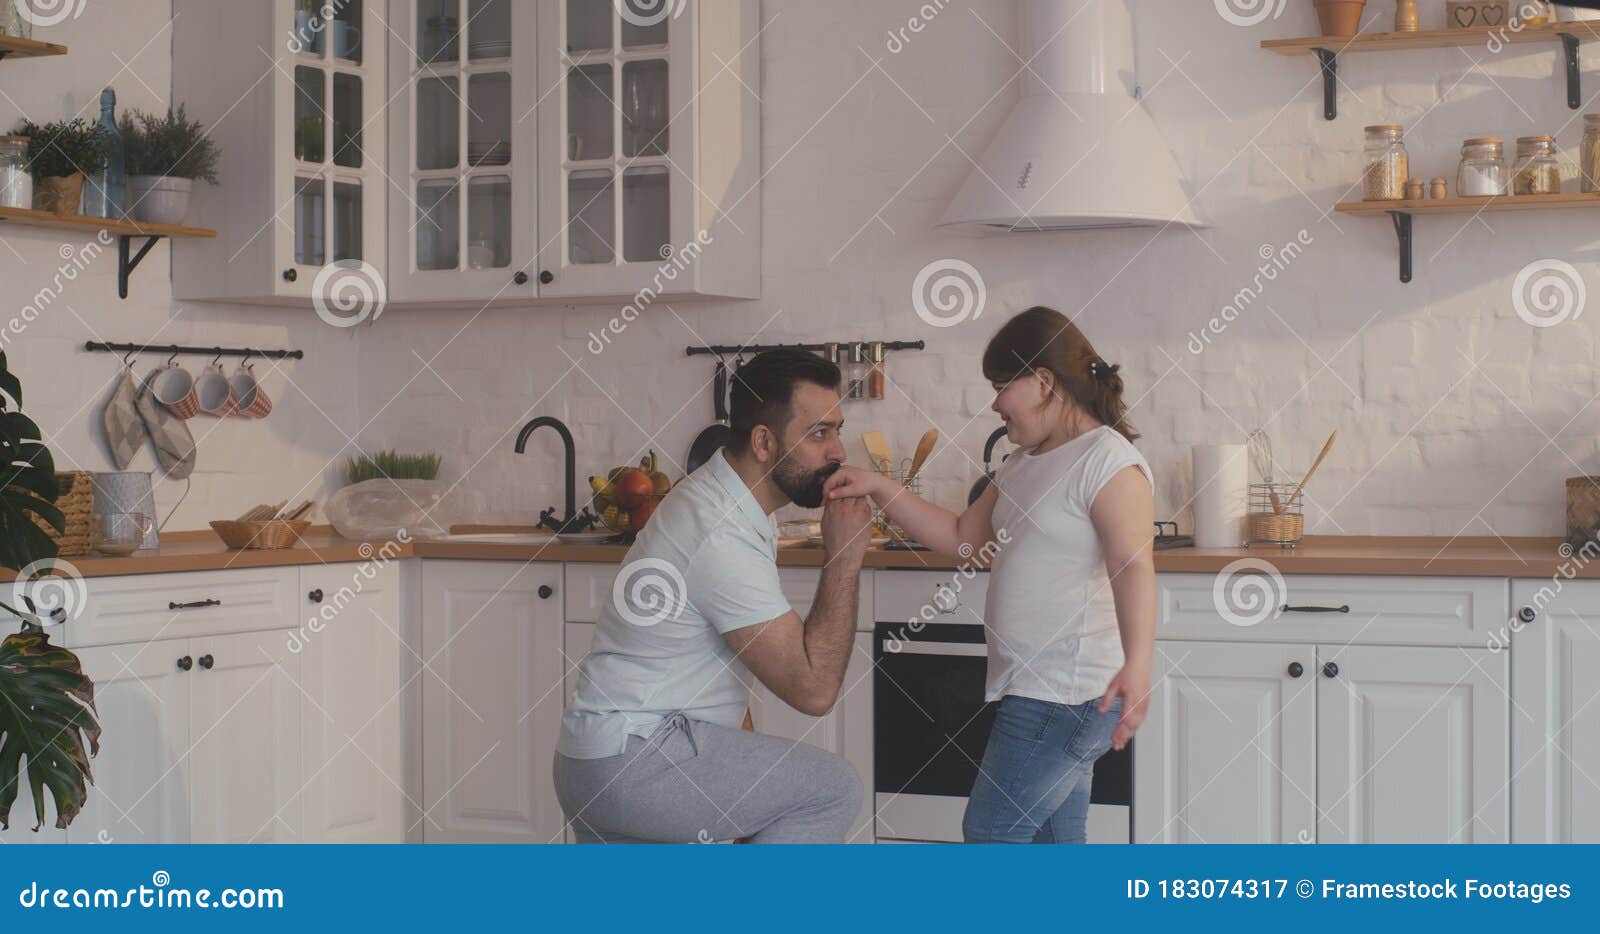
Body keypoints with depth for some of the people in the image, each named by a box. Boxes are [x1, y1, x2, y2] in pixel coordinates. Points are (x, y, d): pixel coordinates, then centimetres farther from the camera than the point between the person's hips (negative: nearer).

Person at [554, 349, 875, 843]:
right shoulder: (724, 537, -21)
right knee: (832, 789, -13)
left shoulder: (715, 497, 11)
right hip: (632, 760, -11)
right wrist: (846, 558, -18)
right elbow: (813, 687, -22)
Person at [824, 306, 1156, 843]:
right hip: (1033, 687, 9)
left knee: (991, 832, -8)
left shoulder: (1107, 459, -14)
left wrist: (1136, 663, -40)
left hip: (1065, 692, -9)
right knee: (1054, 839, 12)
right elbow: (962, 538, 19)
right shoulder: (1025, 465, 17)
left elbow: (1133, 566, -26)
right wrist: (879, 490, 9)